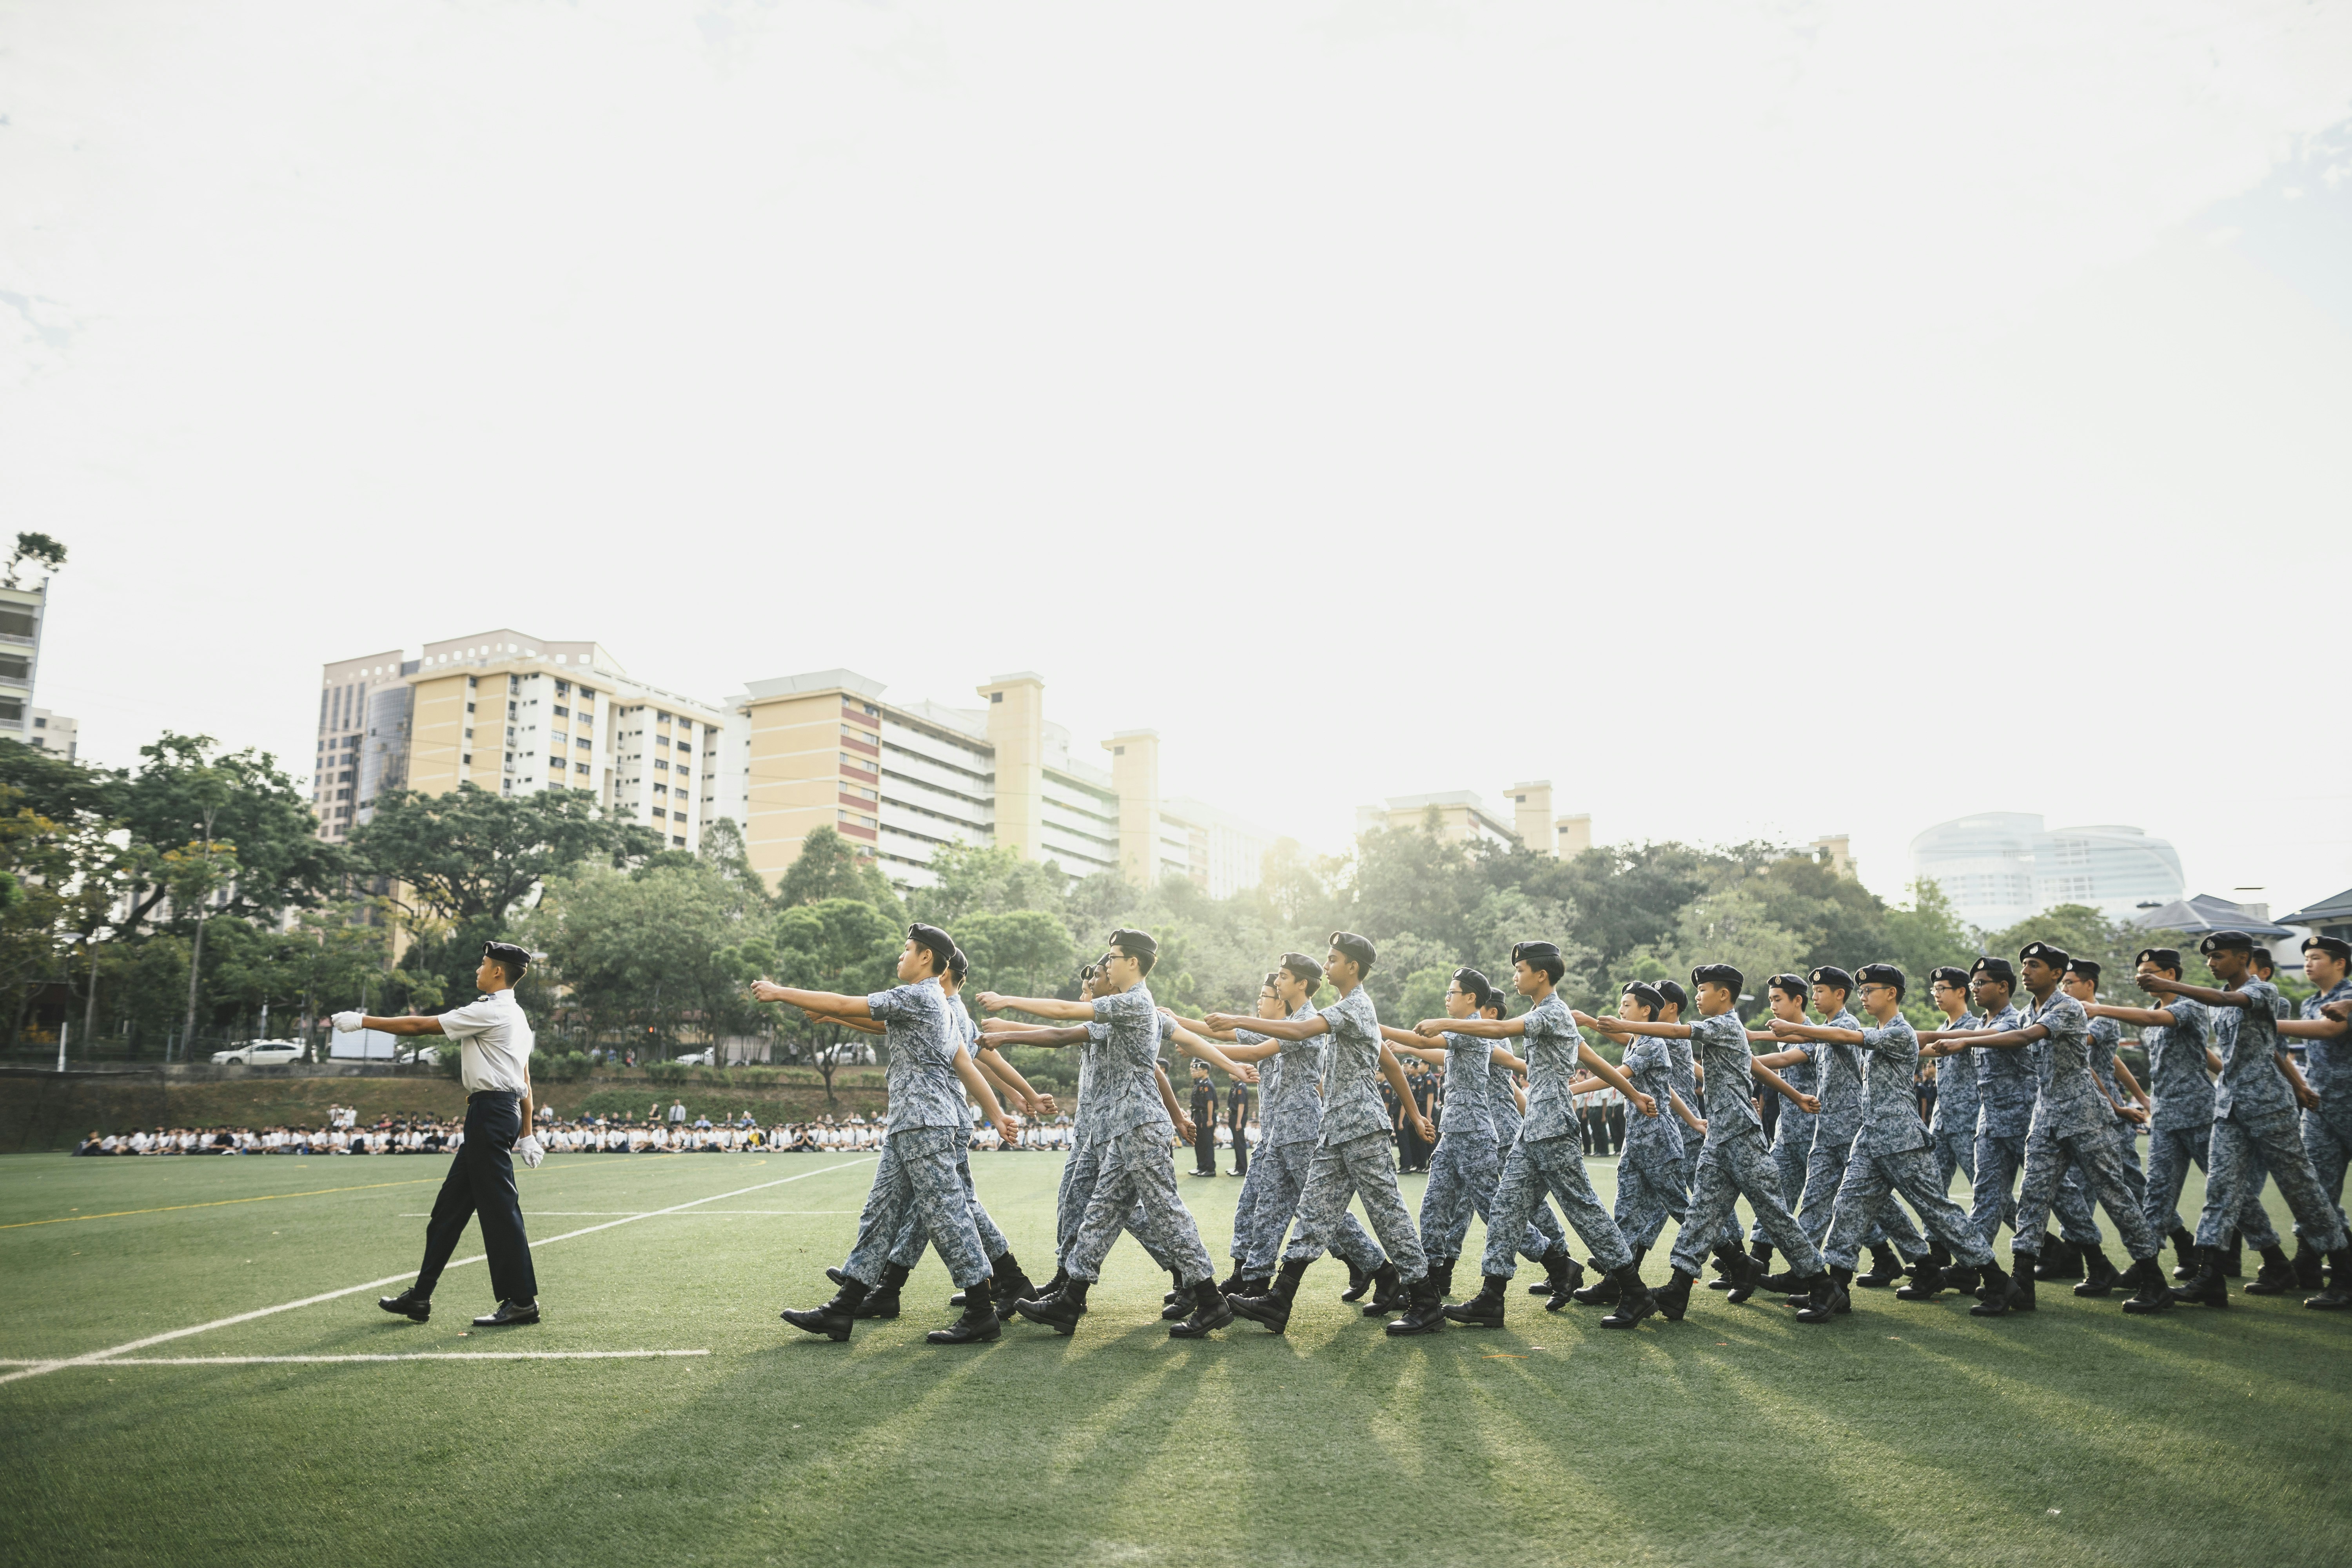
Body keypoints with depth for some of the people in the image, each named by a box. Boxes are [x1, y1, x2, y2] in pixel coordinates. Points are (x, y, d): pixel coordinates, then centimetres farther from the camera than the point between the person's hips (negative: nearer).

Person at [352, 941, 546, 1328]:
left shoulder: (490, 1012, -12)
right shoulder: (516, 1016, 18)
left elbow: (419, 1026, -9)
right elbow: (525, 1082, 19)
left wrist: (363, 1021, 1)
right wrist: (526, 1135, 21)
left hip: (491, 1112, -10)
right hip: (503, 1112, 10)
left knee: (499, 1208, -7)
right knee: (450, 1207, 14)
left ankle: (522, 1300, -4)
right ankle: (420, 1297, 20)